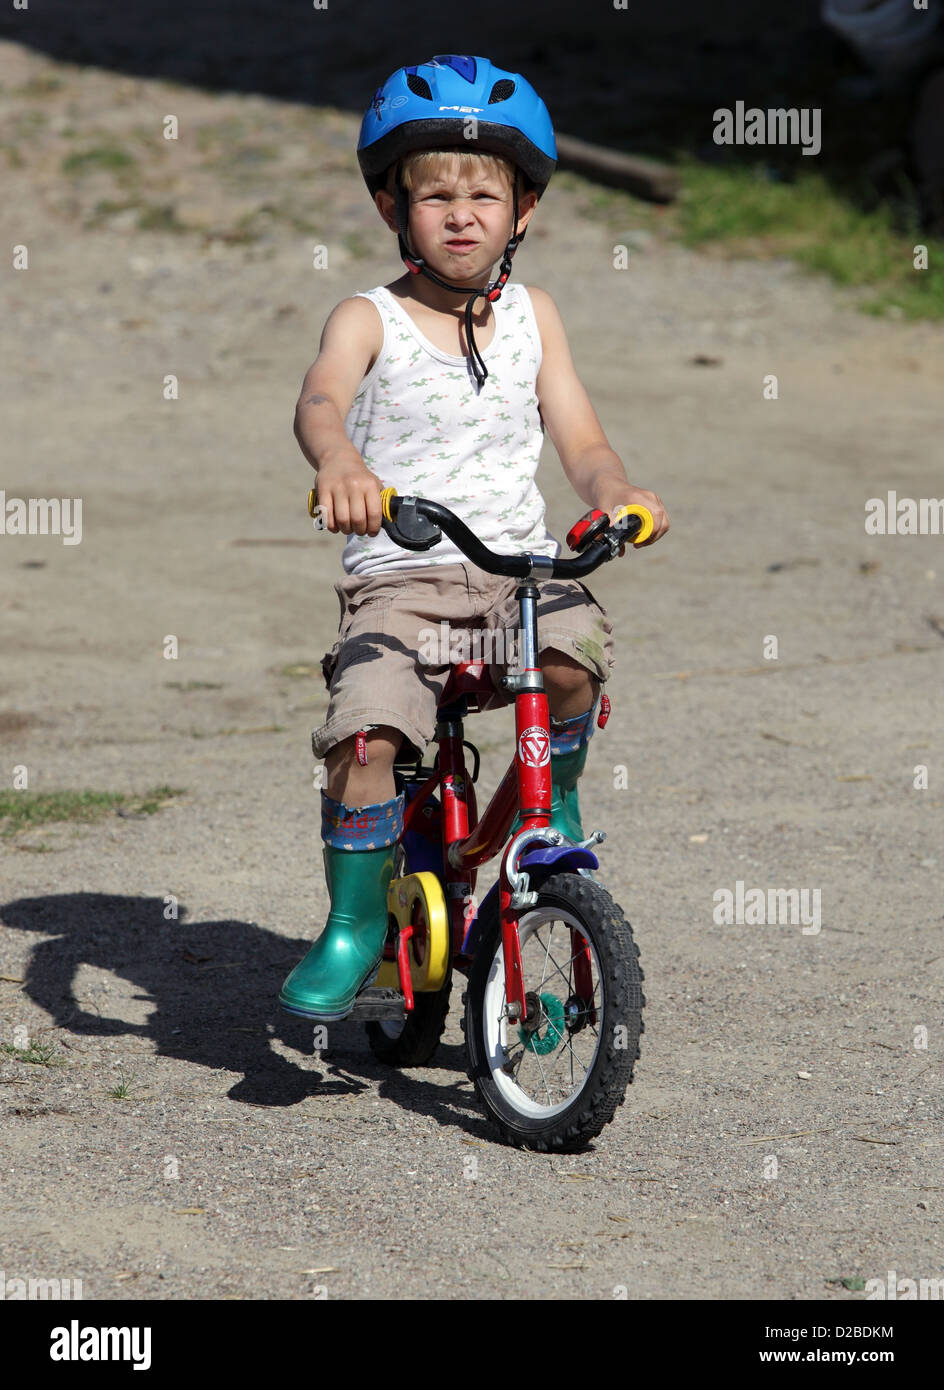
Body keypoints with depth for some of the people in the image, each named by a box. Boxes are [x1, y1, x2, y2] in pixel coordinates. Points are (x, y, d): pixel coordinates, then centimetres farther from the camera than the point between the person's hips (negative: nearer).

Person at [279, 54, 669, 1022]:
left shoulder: (531, 316, 13)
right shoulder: (369, 320, 1)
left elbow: (580, 442, 8)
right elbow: (320, 401, -20)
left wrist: (617, 493, -17)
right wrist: (339, 463, -44)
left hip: (518, 563, 2)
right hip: (398, 576, -2)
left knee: (573, 650, -31)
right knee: (364, 731, -25)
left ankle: (553, 806, -2)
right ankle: (353, 925, -5)